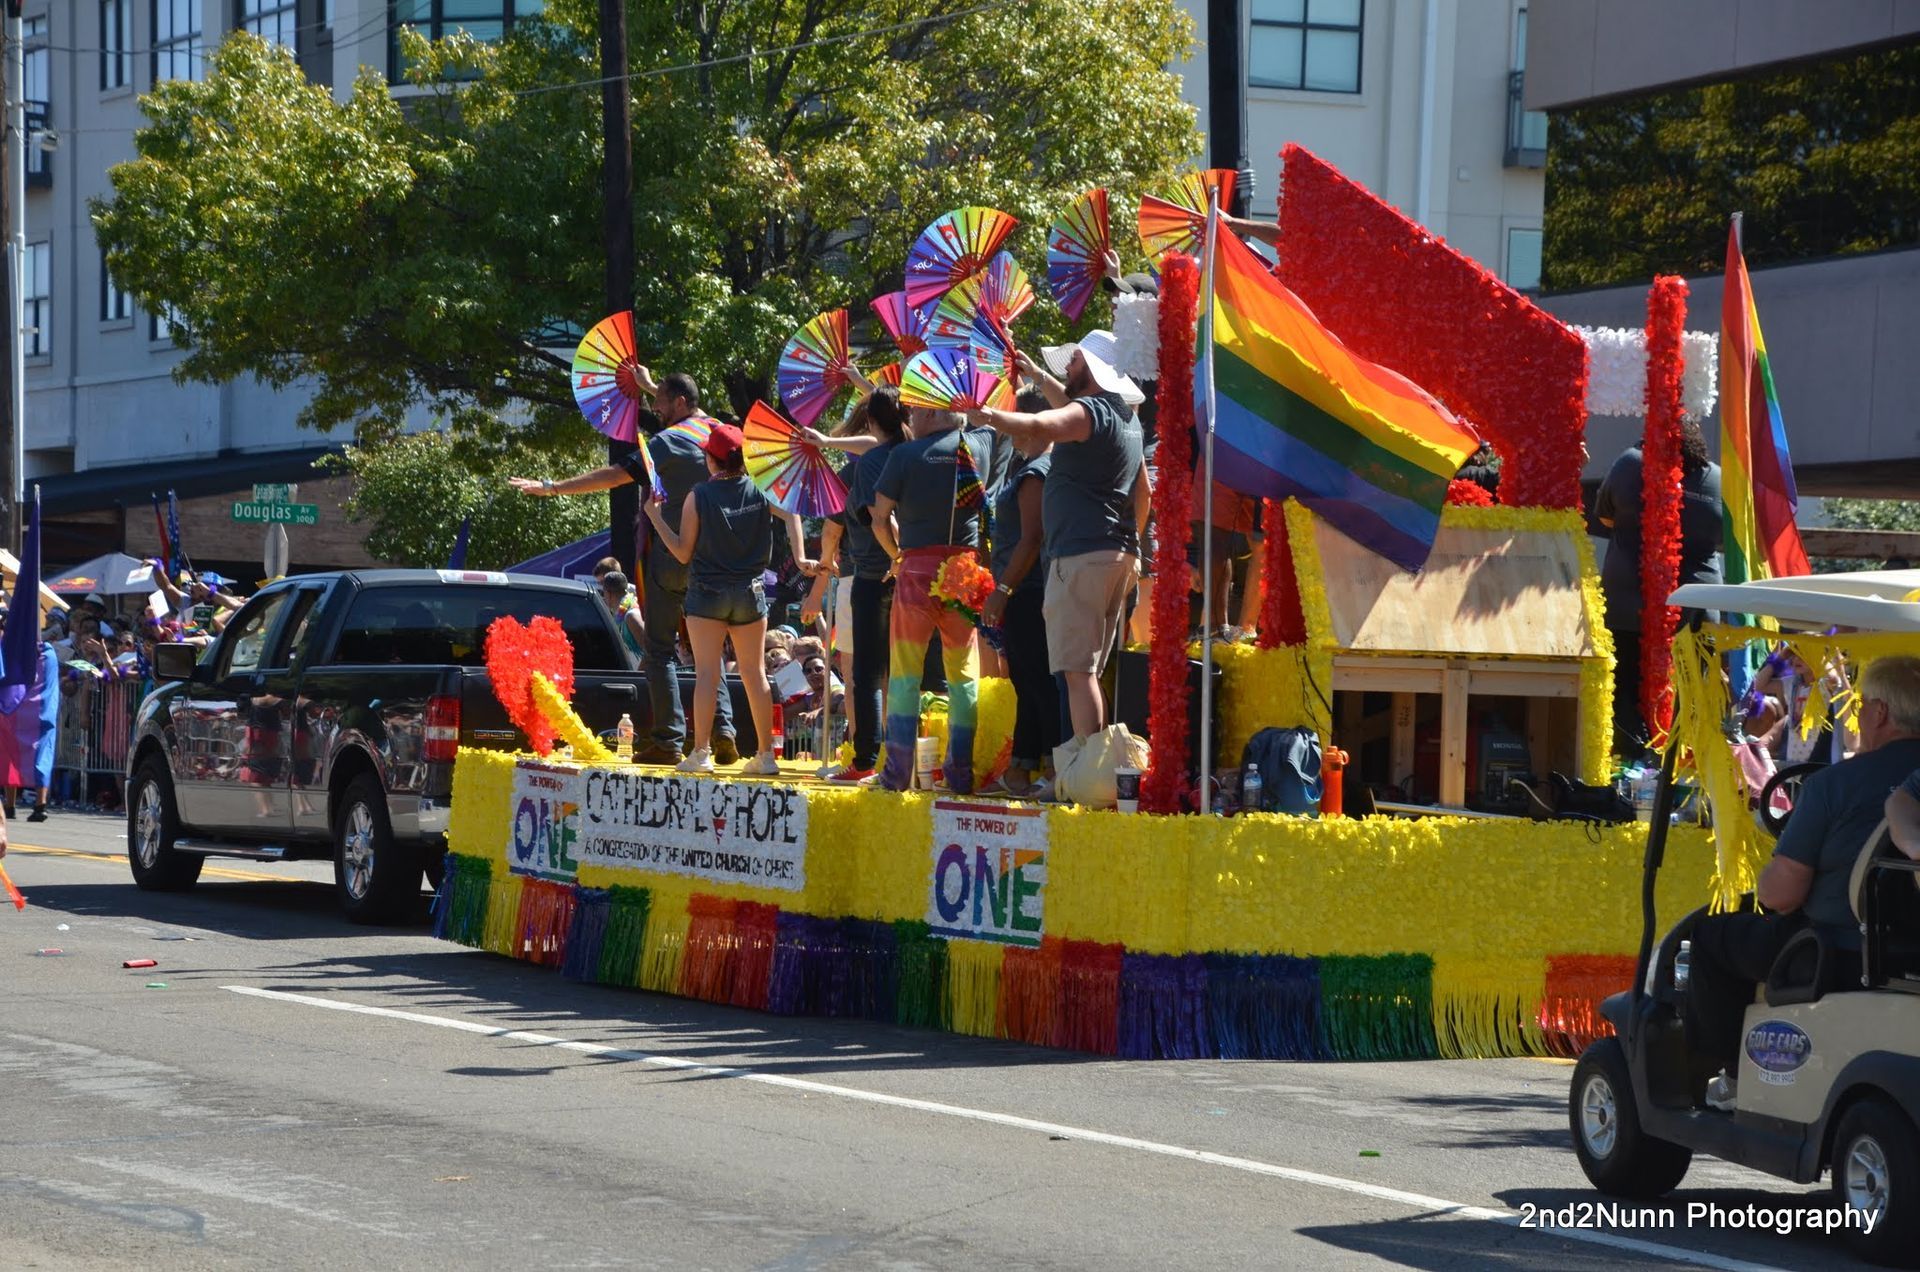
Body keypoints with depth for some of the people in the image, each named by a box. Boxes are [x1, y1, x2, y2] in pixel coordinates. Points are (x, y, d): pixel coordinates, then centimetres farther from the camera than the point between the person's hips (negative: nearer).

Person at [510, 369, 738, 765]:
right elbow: (683, 418, 34)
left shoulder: (668, 442, -13)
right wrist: (651, 386, 45)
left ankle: (668, 741, -6)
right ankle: (723, 730, 0)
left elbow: (615, 475, -20)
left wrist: (551, 487, -19)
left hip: (670, 558, -7)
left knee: (661, 649, -1)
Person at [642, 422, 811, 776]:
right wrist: (800, 558, -9)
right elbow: (791, 514, -9)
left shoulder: (698, 497, -8)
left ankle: (701, 753, -8)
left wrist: (655, 517, 1)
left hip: (707, 594, -3)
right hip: (751, 593, 3)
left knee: (707, 673, -3)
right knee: (755, 674, 7)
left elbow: (683, 553, -5)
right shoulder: (759, 490, 0)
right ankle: (766, 755, 8)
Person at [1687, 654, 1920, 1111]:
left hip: (1839, 953, -6)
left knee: (1710, 936, 17)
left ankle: (1739, 1078, 19)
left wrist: (1766, 888, 9)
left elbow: (1781, 894, -15)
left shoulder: (1834, 783, -16)